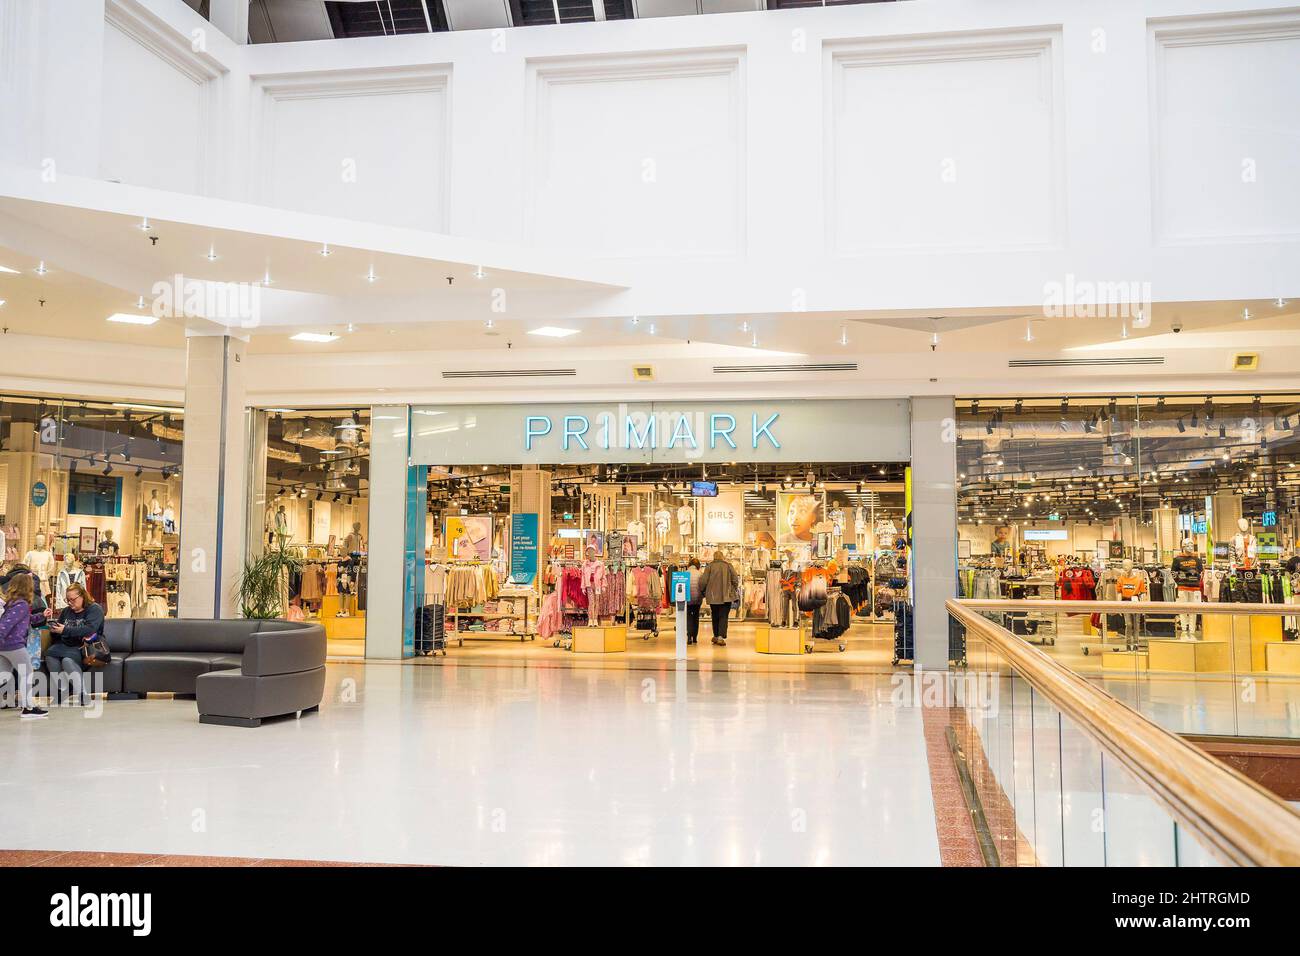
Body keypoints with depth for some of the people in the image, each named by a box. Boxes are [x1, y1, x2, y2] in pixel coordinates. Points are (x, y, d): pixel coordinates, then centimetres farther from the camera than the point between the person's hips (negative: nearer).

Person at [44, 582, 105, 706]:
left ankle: (82, 695, -36)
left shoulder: (94, 609, -1)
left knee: (67, 659, -34)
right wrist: (54, 630, 5)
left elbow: (89, 629, -19)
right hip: (65, 645, 6)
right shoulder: (66, 611, 20)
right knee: (49, 655, -25)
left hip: (86, 646, -6)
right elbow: (58, 635, 28)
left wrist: (65, 630, -19)